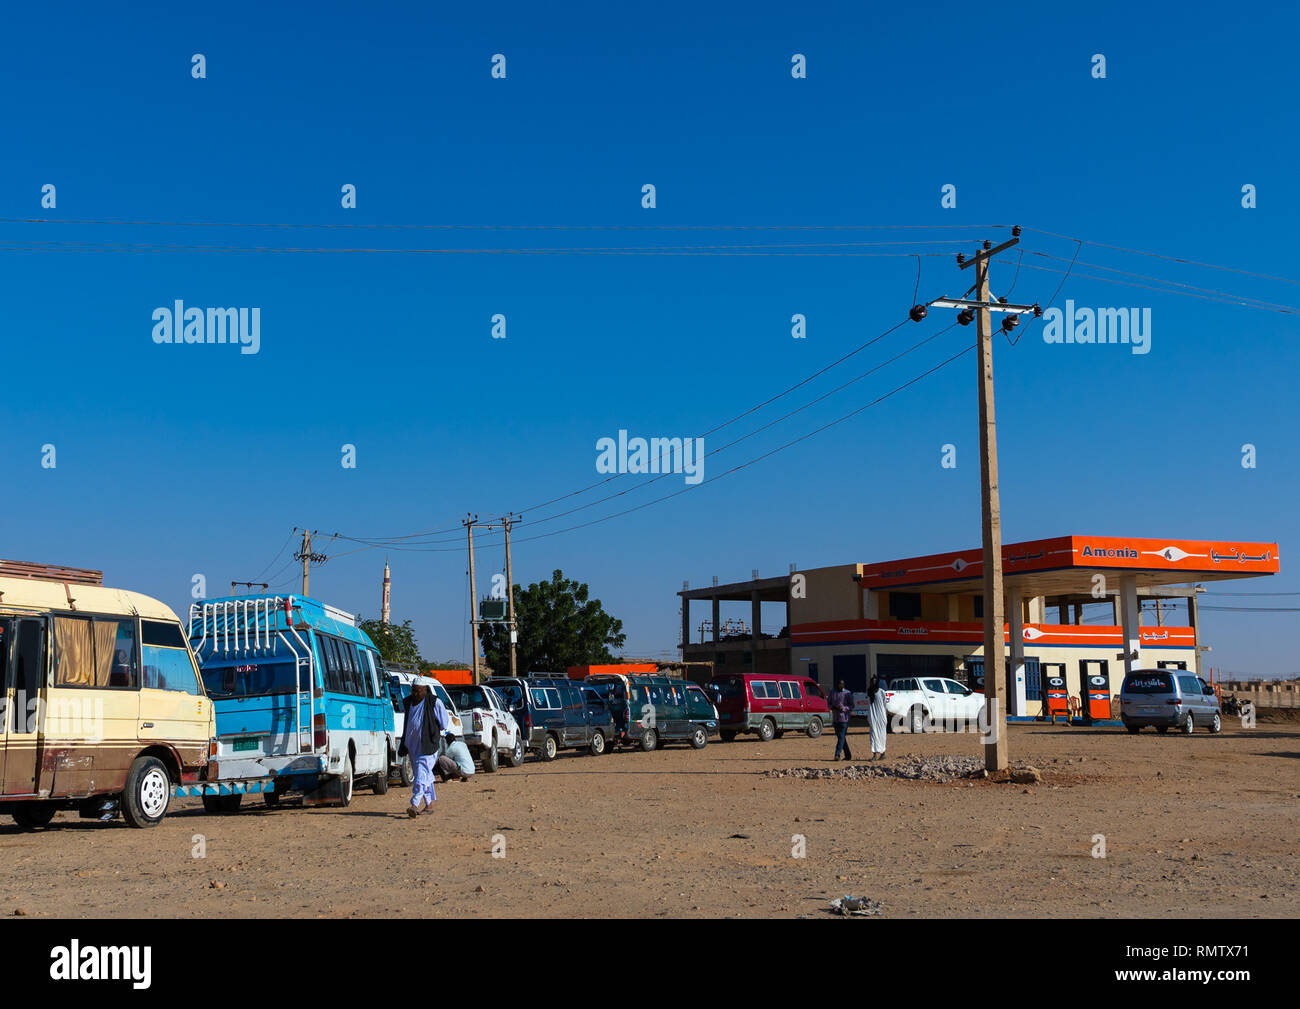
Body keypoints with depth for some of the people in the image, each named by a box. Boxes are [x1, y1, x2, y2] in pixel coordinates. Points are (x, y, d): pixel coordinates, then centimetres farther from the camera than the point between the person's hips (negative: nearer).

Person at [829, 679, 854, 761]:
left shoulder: (847, 693, -1)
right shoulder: (832, 693, 11)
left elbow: (851, 706, -1)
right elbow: (829, 704, 16)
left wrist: (844, 708, -19)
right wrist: (833, 707, -6)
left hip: (844, 718, -5)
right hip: (835, 718, 5)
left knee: (841, 737, -11)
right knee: (840, 736, 10)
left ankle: (837, 755, -16)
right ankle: (848, 755, 19)